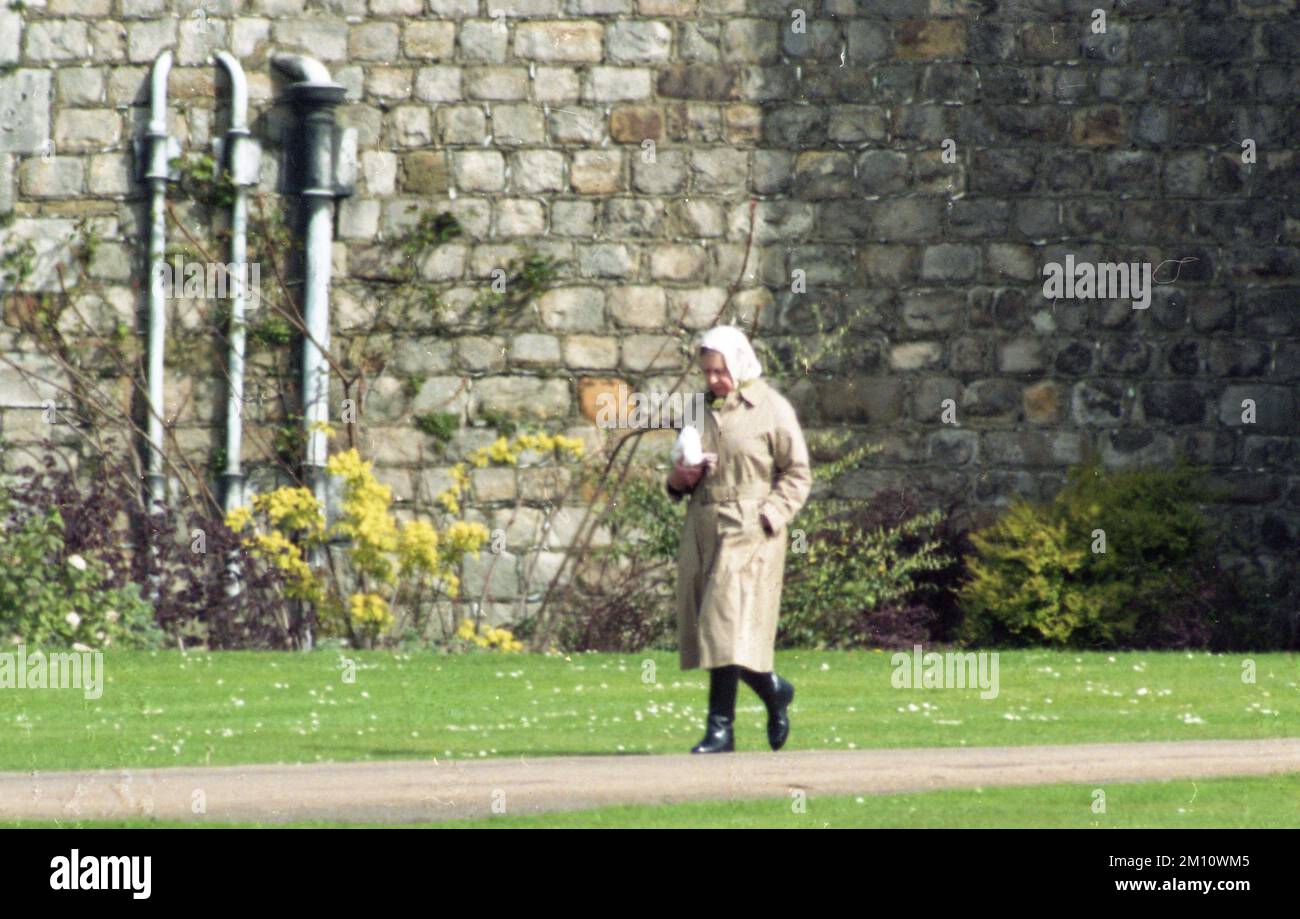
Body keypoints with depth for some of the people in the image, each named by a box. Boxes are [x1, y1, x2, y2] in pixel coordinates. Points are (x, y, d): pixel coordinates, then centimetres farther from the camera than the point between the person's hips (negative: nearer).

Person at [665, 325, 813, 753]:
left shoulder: (772, 410, -3)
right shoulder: (703, 409, 15)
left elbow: (797, 474, -2)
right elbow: (684, 471, 24)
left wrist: (769, 517, -14)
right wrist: (680, 477, 0)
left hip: (750, 533, -6)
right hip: (703, 527, 6)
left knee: (727, 625, -12)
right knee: (705, 621, 6)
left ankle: (721, 726, -11)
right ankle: (772, 689, 27)